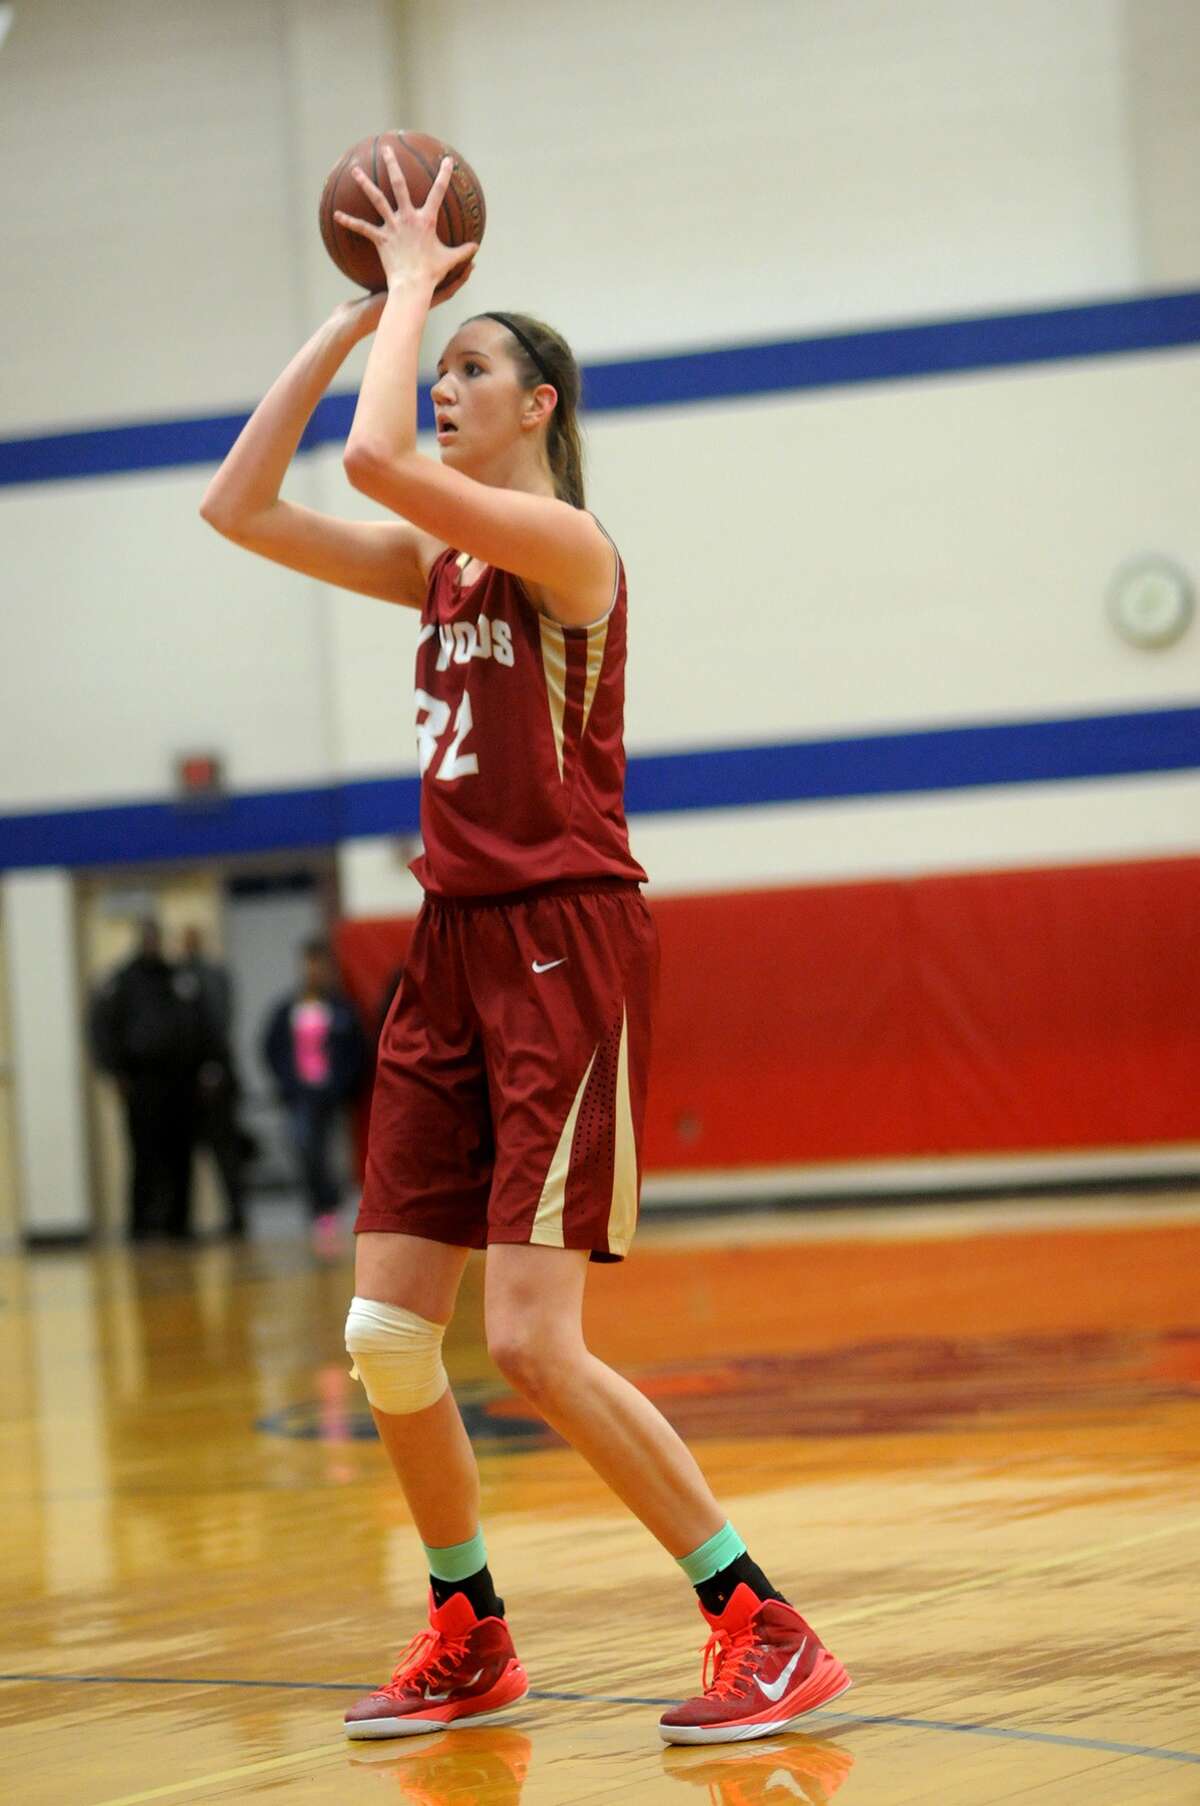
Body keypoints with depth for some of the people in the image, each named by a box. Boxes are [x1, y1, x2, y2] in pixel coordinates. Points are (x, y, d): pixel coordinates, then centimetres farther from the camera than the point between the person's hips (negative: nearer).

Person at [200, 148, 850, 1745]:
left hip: (565, 949, -8)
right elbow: (238, 506, 11)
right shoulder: (438, 563, 14)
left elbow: (374, 458, -25)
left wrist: (416, 285, -10)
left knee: (535, 1347, -15)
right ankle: (469, 1639, 22)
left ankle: (766, 1629, -5)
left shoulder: (567, 543, -10)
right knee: (385, 1334, 5)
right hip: (455, 951, 8)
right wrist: (362, 311, 8)